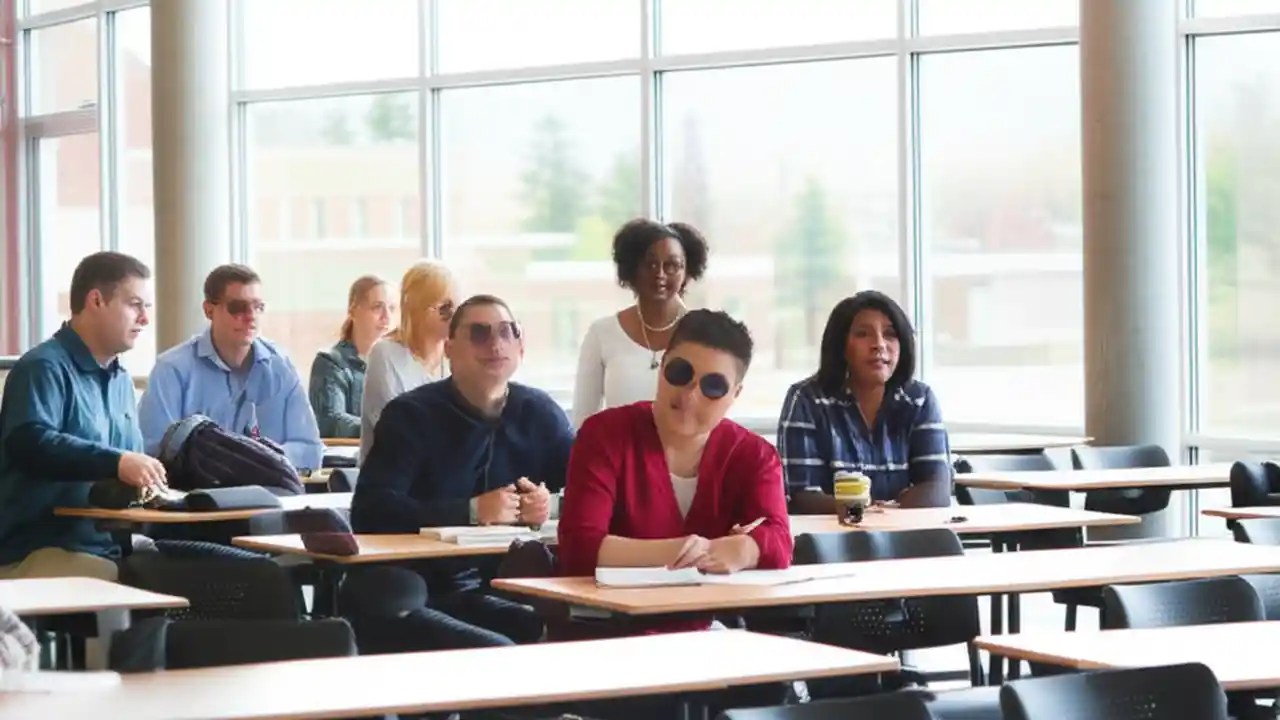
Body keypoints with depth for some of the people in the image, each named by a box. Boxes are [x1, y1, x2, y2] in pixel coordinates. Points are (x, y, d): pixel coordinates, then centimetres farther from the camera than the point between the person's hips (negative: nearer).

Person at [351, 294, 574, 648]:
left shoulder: (539, 413, 10)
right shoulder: (411, 415, -3)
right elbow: (369, 512, -16)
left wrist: (551, 505, -17)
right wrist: (472, 511, -21)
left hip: (509, 593, 5)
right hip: (418, 598, -5)